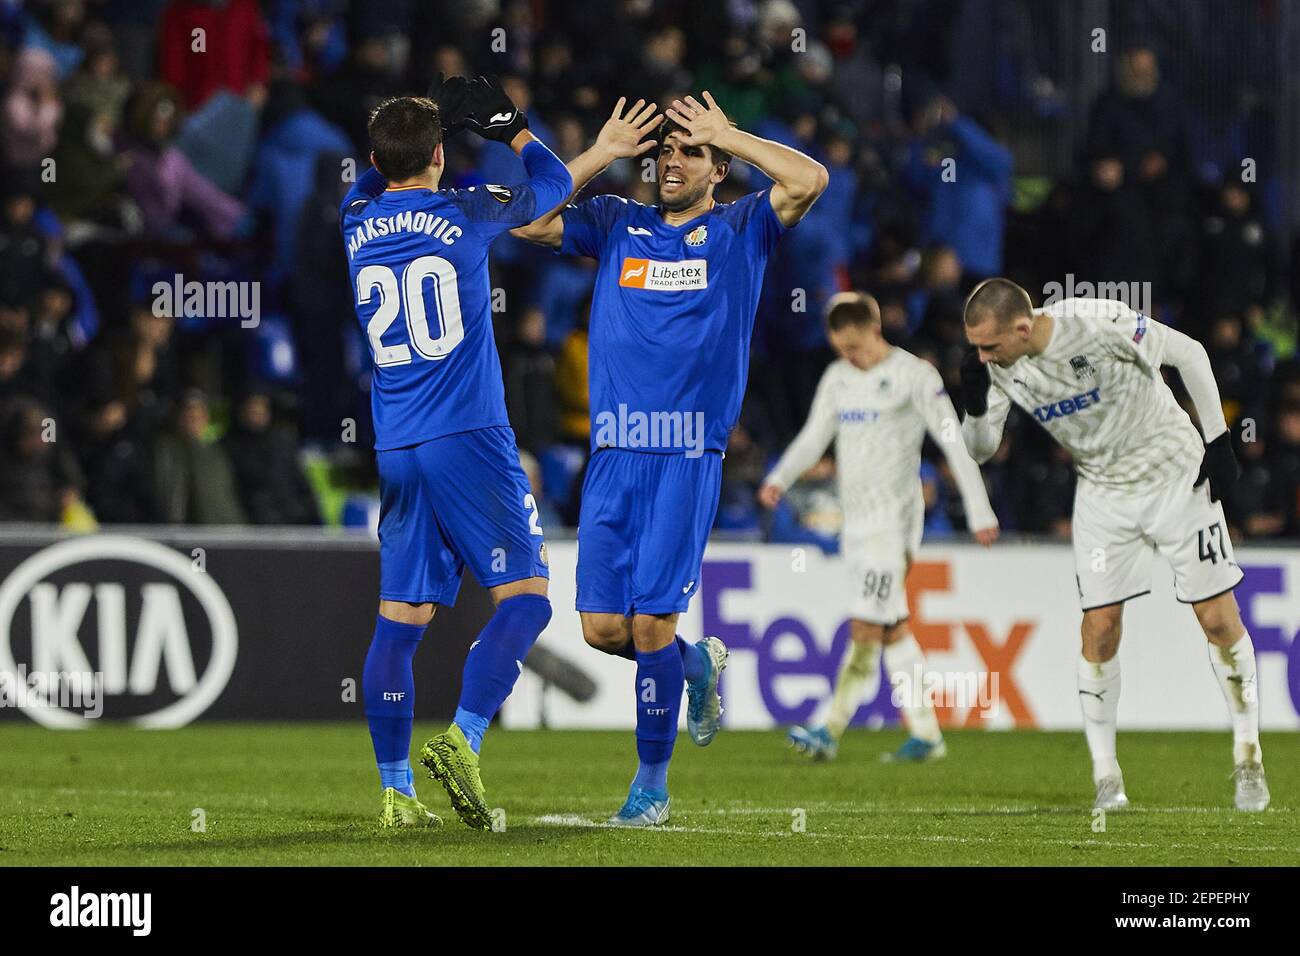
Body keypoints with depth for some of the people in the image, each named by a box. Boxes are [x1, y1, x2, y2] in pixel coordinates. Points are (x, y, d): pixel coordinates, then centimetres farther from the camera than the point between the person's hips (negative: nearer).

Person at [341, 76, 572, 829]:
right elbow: (554, 183, 15)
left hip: (396, 450, 5)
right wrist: (514, 131, 30)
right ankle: (464, 739, -22)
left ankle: (397, 788, 3)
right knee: (524, 597, -4)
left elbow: (368, 187, 35)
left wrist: (427, 121, 34)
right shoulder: (464, 214, -4)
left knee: (400, 617, 5)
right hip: (469, 440, -5)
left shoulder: (356, 227, 7)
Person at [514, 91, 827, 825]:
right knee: (603, 628, -1)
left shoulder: (741, 230, 7)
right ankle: (697, 663, 30)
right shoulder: (615, 224, 15)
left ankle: (652, 782, 5)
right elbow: (527, 220, 5)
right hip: (613, 454, 3)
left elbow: (809, 179, -8)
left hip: (690, 455, -3)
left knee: (651, 622, -8)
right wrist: (600, 155, 4)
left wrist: (727, 135, -1)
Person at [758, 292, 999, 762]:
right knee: (893, 628, 7)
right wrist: (779, 479, -4)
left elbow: (955, 442, -6)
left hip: (894, 518, -7)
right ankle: (925, 732, 9)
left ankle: (831, 730, -11)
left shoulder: (914, 375, -6)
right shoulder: (837, 378, 13)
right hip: (855, 519, 7)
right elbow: (814, 437, 14)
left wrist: (980, 512, -8)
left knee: (866, 626, -11)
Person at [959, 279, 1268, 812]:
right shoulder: (999, 366, -12)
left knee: (1218, 619, -3)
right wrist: (975, 405, -24)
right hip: (1102, 492, 4)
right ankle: (1106, 777, 4)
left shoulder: (1098, 324, -28)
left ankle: (1248, 761, 11)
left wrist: (1218, 441, -11)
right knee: (1099, 629, -5)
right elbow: (981, 450, -3)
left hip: (1175, 473, -4)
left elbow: (1189, 354, -14)